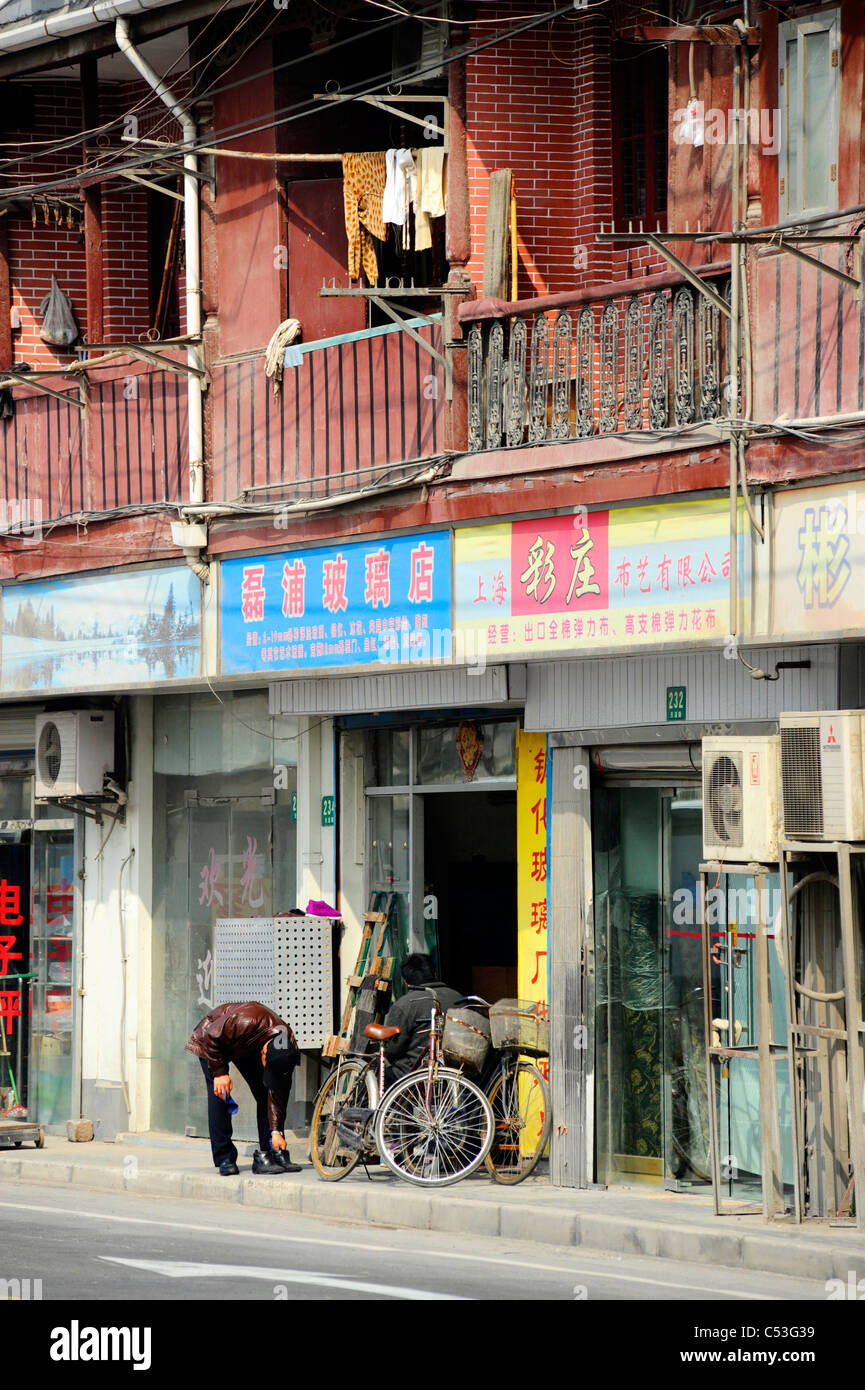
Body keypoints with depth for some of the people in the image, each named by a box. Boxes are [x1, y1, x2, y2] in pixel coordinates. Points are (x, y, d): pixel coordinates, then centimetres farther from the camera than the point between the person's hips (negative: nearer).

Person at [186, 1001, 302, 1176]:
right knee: (219, 1094, -17)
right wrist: (219, 1073, -26)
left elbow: (277, 1094, -18)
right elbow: (211, 1036, -28)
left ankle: (266, 1155, -5)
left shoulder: (289, 1048, -26)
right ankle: (224, 1159, -13)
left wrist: (276, 1131, -21)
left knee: (265, 1094, -9)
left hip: (248, 1049, 4)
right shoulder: (244, 1023, -45)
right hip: (211, 1042, -4)